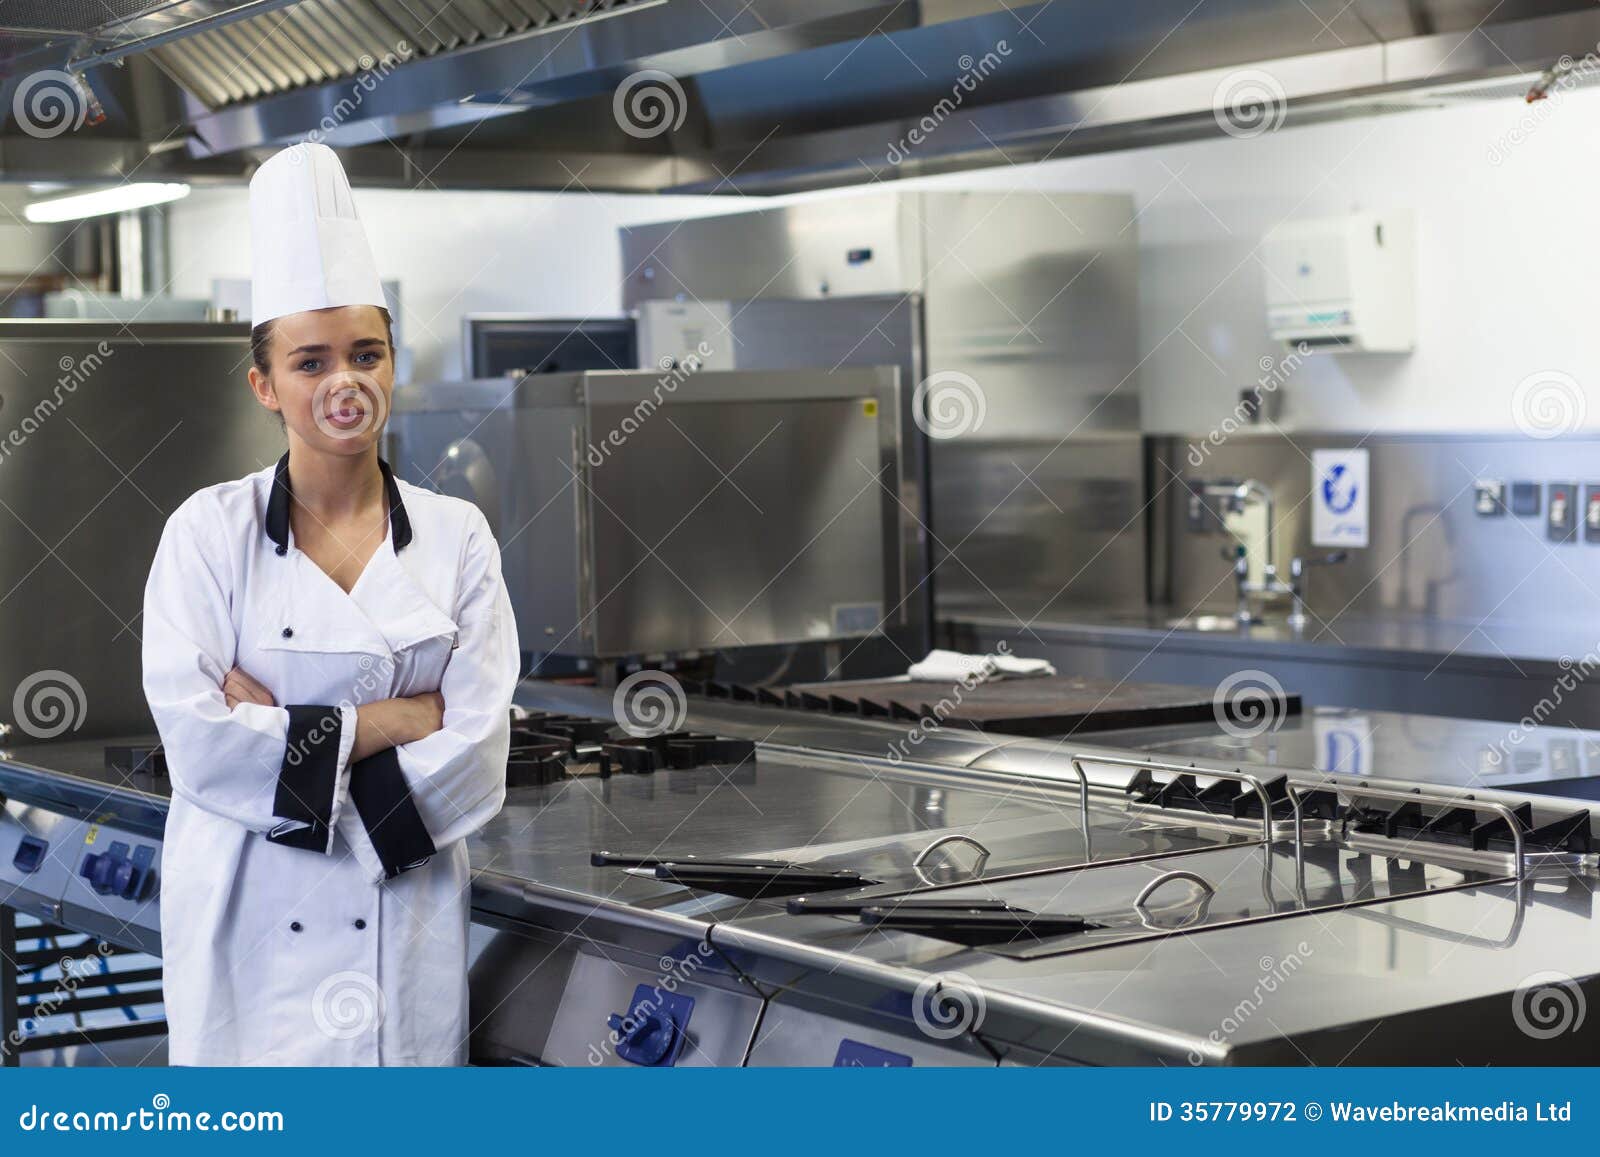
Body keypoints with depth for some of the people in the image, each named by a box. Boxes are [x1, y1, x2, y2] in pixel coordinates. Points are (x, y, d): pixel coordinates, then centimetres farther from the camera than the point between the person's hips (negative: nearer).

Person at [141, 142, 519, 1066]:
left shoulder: (456, 538, 0)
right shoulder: (211, 531, -4)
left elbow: (476, 755, -7)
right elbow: (200, 744, -14)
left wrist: (286, 738, -14)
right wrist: (394, 720, -13)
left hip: (406, 918, 2)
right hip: (250, 919, -1)